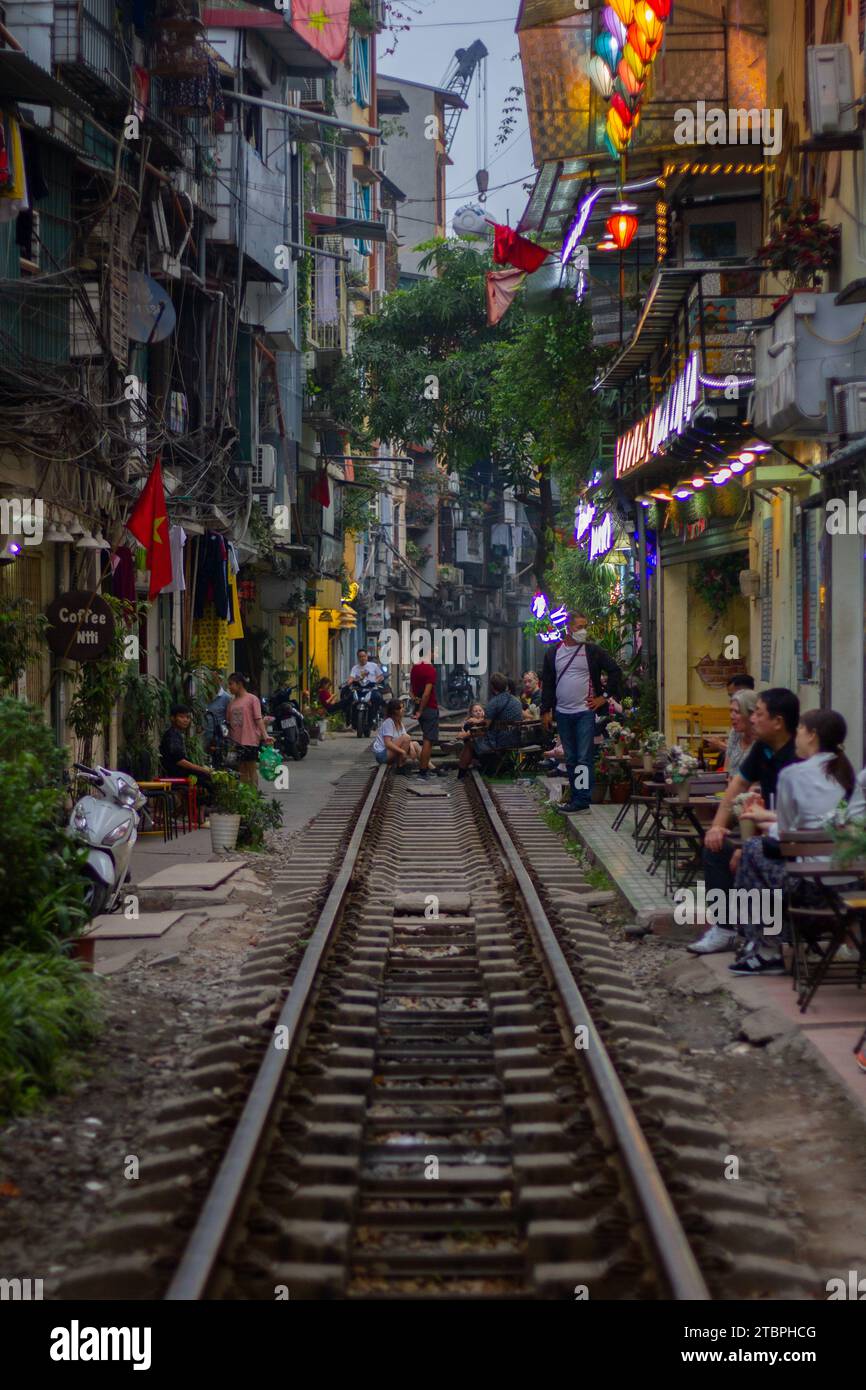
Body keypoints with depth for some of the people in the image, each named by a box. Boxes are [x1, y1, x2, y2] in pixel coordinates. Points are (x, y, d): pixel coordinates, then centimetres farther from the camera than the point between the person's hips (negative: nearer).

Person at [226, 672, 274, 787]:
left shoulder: (252, 699, -3)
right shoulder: (232, 701, 13)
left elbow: (258, 719, -8)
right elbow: (229, 722, 16)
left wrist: (265, 735, -19)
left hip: (249, 740, -6)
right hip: (235, 742, 6)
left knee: (251, 770, 0)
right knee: (241, 770, 9)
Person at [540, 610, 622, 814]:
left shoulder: (593, 651, 0)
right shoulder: (553, 652, 9)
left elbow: (615, 671, 4)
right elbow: (547, 683, 12)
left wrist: (605, 697, -1)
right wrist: (546, 710, 6)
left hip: (585, 712, -4)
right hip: (562, 713, 4)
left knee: (585, 758, -9)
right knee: (570, 759, 10)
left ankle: (582, 800, -11)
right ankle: (576, 797, 16)